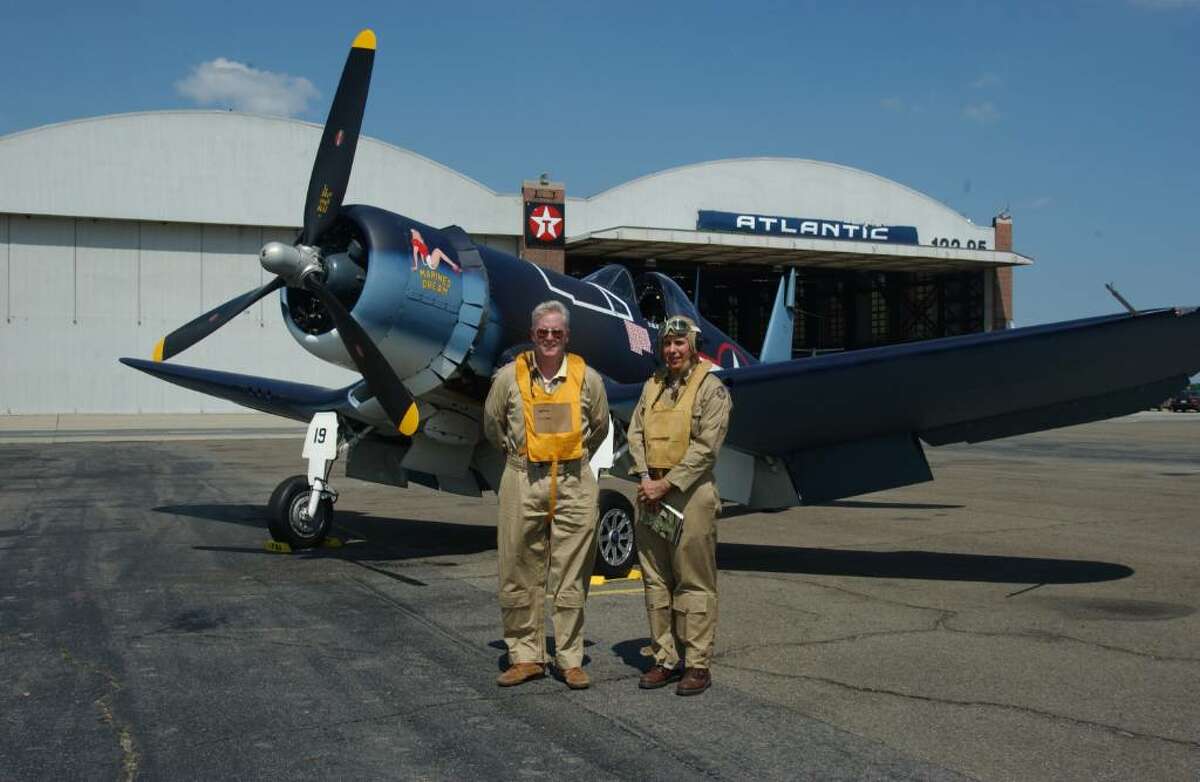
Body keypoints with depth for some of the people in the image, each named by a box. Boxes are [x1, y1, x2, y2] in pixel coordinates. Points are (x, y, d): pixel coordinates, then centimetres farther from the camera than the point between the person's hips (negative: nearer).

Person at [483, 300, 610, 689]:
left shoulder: (587, 378, 4)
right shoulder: (510, 376, 2)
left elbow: (599, 427, 20)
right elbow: (493, 425, 16)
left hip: (575, 485, 0)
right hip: (523, 483, 0)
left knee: (571, 577, 3)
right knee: (521, 573, 4)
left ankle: (570, 659, 12)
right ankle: (526, 657, 14)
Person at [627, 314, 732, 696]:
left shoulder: (711, 389, -4)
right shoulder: (652, 386, 15)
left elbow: (705, 447, -12)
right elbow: (635, 434, 10)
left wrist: (667, 484, -14)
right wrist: (645, 478, -5)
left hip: (691, 493, -6)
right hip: (652, 492, 6)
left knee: (694, 583, -3)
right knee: (656, 580, 9)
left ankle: (698, 664, 4)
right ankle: (665, 659, 18)